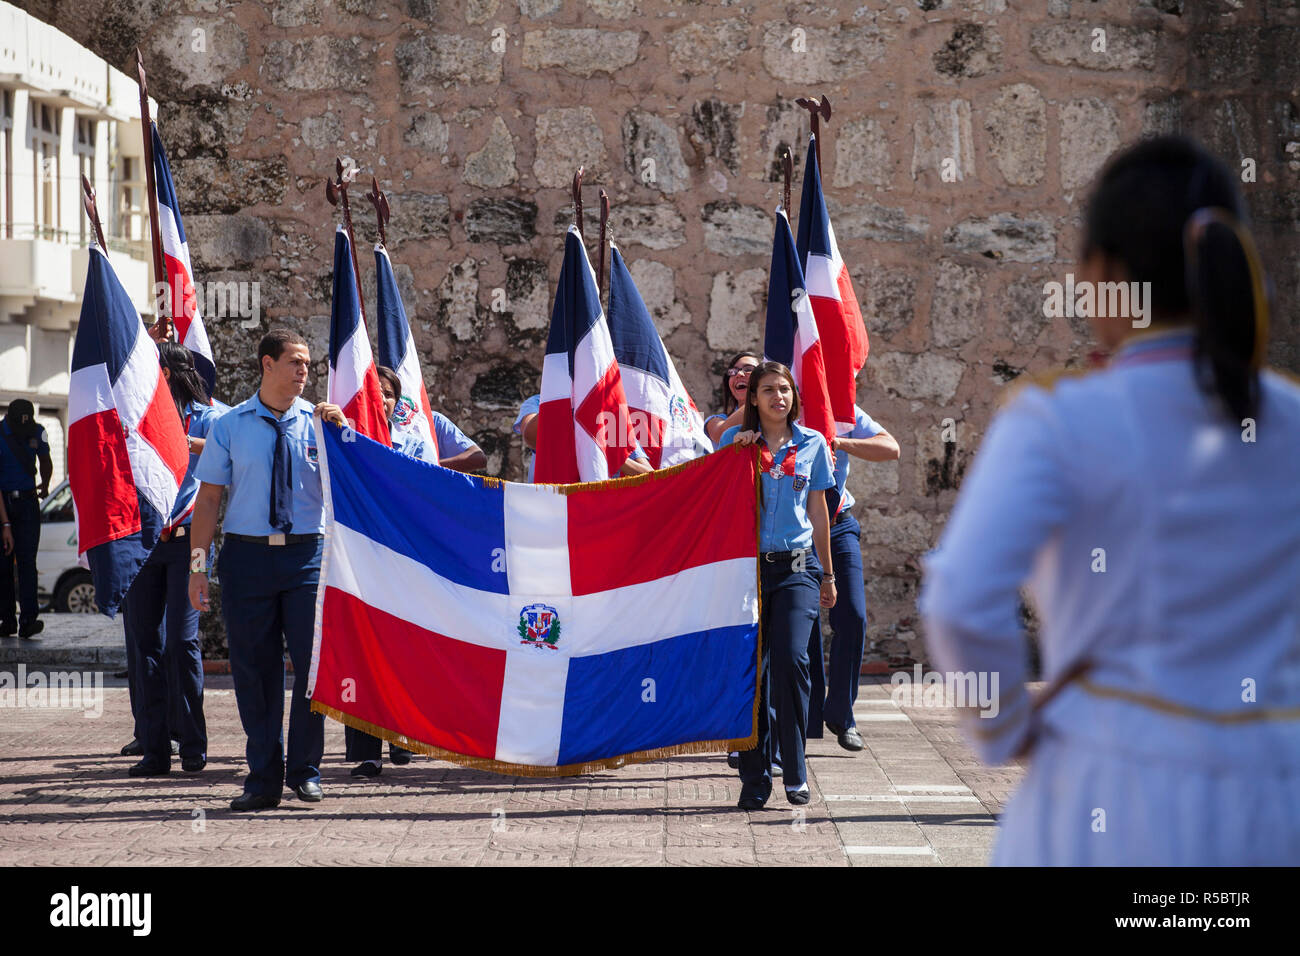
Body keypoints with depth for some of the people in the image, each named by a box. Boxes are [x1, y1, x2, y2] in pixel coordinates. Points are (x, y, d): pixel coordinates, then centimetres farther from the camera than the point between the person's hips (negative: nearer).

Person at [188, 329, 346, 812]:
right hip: (247, 554, 0)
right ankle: (263, 778, 12)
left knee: (313, 662, -5)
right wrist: (198, 566, -1)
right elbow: (207, 500, 5)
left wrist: (339, 432, -15)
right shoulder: (231, 427, 5)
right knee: (254, 668, 3)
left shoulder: (317, 422, 6)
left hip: (307, 553, 0)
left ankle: (305, 771, 9)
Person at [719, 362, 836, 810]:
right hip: (746, 566, 0)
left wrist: (827, 575, 19)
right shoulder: (735, 440, 7)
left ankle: (795, 773, -10)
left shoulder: (812, 444, 9)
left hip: (797, 567, 0)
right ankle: (754, 778, 7)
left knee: (791, 659, -17)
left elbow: (818, 514, 16)